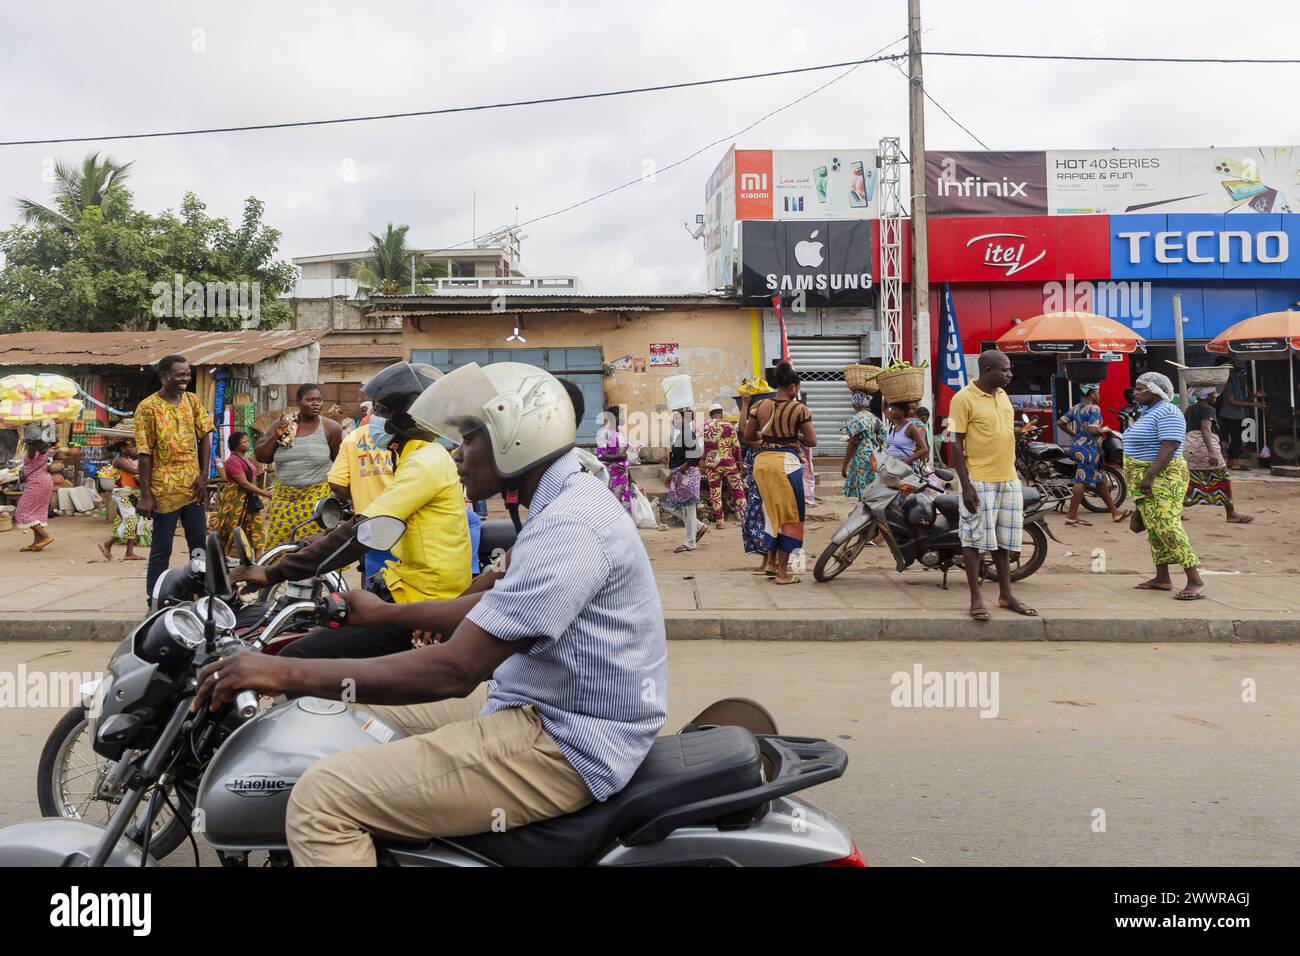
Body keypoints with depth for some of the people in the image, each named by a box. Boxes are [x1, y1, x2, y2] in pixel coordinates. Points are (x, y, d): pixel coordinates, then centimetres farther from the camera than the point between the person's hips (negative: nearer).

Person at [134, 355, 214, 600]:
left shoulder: (193, 400, 7)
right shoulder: (148, 407, -8)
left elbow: (205, 436, 9)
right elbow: (144, 453, -10)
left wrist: (204, 476, -1)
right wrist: (145, 495, -12)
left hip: (193, 486, 5)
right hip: (165, 490, -5)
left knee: (199, 545, 12)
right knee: (161, 550, 2)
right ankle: (155, 604, 11)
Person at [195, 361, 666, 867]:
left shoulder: (570, 525, -23)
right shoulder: (571, 500, 10)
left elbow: (454, 670, -27)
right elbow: (493, 609, 22)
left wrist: (290, 673, -22)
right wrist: (383, 613, 28)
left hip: (563, 748, -11)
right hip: (539, 706, 11)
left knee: (321, 798, -16)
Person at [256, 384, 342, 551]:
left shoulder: (330, 427, -1)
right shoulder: (281, 424, 7)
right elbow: (261, 457, 9)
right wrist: (275, 436, -6)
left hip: (317, 497, -3)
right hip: (283, 498, 3)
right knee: (277, 542, 0)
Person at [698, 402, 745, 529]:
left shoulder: (702, 428, 7)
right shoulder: (728, 425, 0)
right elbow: (736, 446, 0)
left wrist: (701, 467, 15)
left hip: (711, 464, 2)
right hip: (727, 461, -2)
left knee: (715, 493, 7)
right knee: (737, 490, 8)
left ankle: (719, 521, 8)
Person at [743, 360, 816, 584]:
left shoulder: (760, 406, 3)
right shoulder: (799, 409, -7)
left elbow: (747, 435, 9)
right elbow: (812, 441, -5)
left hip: (762, 461, 5)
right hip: (786, 462, -5)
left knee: (773, 512, 23)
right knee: (790, 515, 6)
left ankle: (770, 561, 27)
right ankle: (782, 572, 7)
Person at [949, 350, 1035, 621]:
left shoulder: (1003, 395, 11)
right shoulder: (964, 398, -11)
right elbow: (956, 444, -13)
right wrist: (966, 485, -16)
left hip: (1009, 479, 7)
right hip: (980, 481, -7)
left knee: (1003, 540, 13)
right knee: (975, 539, -1)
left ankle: (1006, 595, 22)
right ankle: (976, 599, 6)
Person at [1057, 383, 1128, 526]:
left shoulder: (1075, 408, 13)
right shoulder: (1093, 408, -12)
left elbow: (1060, 423, 9)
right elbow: (1093, 430, -23)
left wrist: (1074, 434, 19)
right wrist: (1104, 430, -4)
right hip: (1088, 447, -10)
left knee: (1101, 480, 15)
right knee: (1082, 481, -9)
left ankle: (1115, 512, 22)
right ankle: (1071, 516, -10)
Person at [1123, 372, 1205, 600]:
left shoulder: (1167, 413, -14)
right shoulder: (1148, 413, 18)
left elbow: (1169, 447, -24)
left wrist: (1150, 476, -29)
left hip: (1162, 478, -11)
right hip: (1145, 480, 11)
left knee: (1167, 526, -17)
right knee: (1154, 529, 11)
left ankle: (1195, 582, -18)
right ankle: (1162, 579, 17)